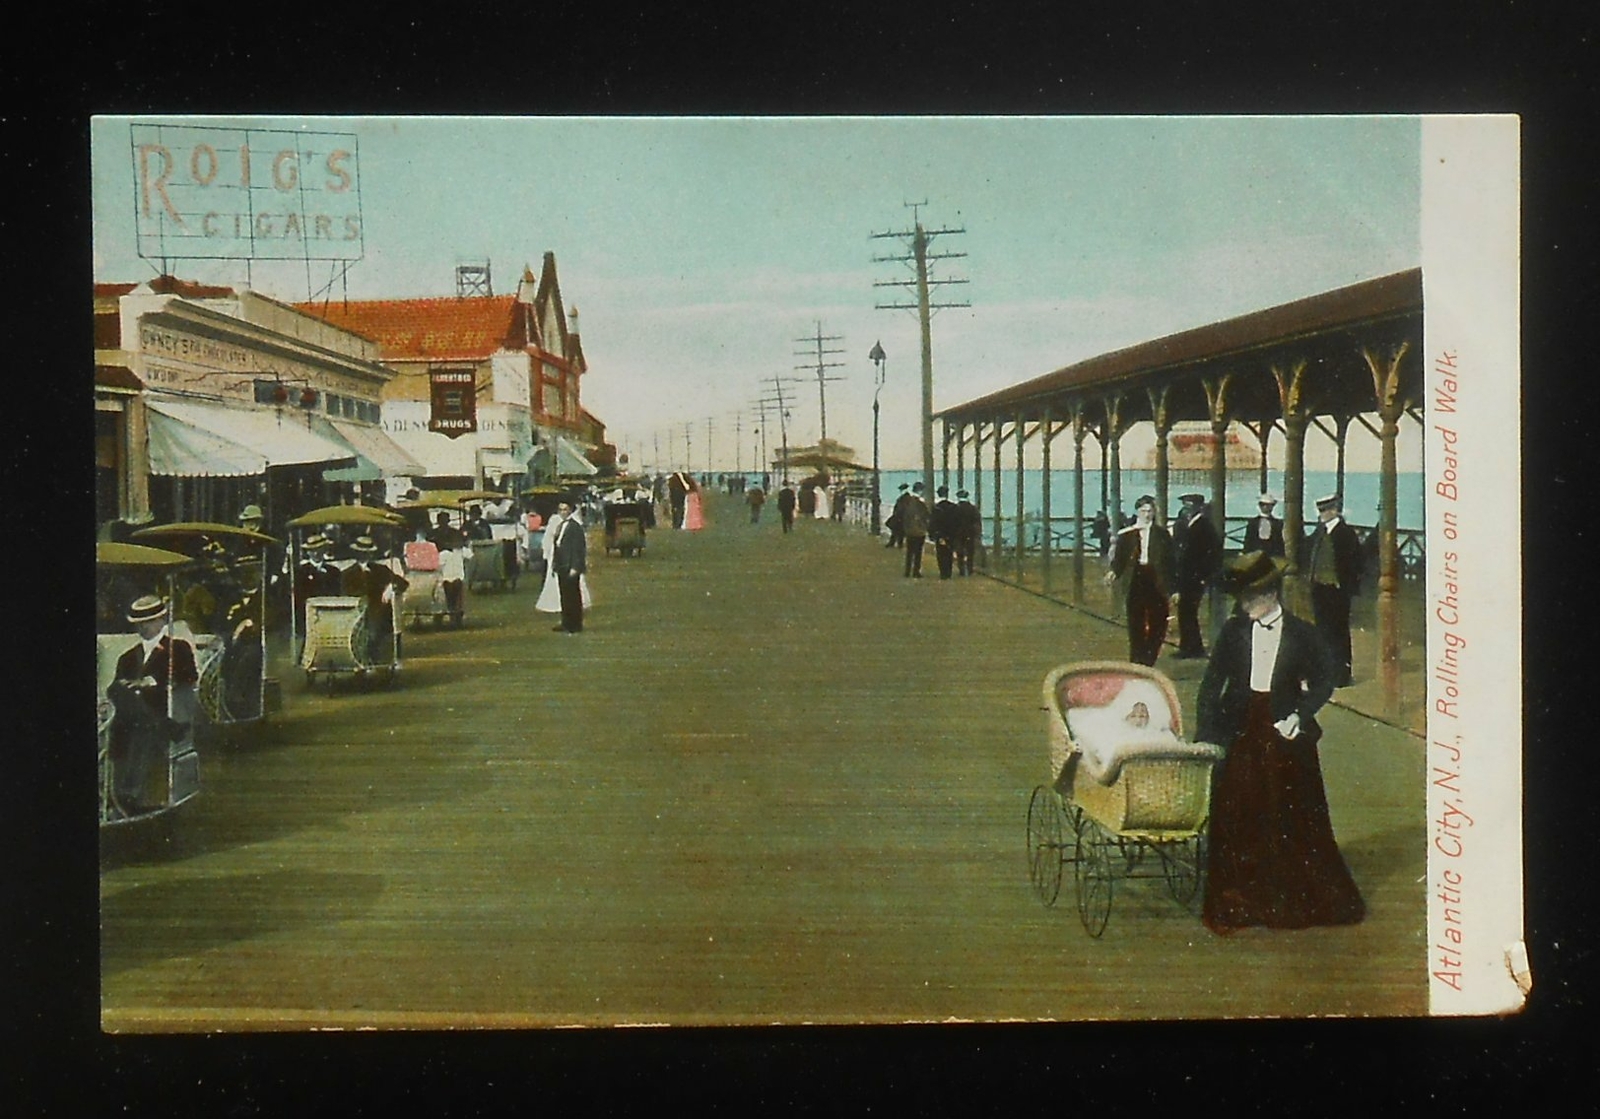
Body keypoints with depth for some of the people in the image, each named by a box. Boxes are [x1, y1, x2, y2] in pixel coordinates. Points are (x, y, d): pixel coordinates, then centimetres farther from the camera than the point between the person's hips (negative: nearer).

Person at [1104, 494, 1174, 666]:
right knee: (1136, 626, 2)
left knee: (1157, 625, -1)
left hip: (1156, 583, 0)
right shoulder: (1126, 535, 6)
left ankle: (1149, 660, 11)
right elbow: (1120, 560, 4)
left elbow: (1170, 561, 4)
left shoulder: (1162, 534, 6)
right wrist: (1114, 573, -18)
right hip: (1135, 584, 0)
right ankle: (1136, 662, 10)